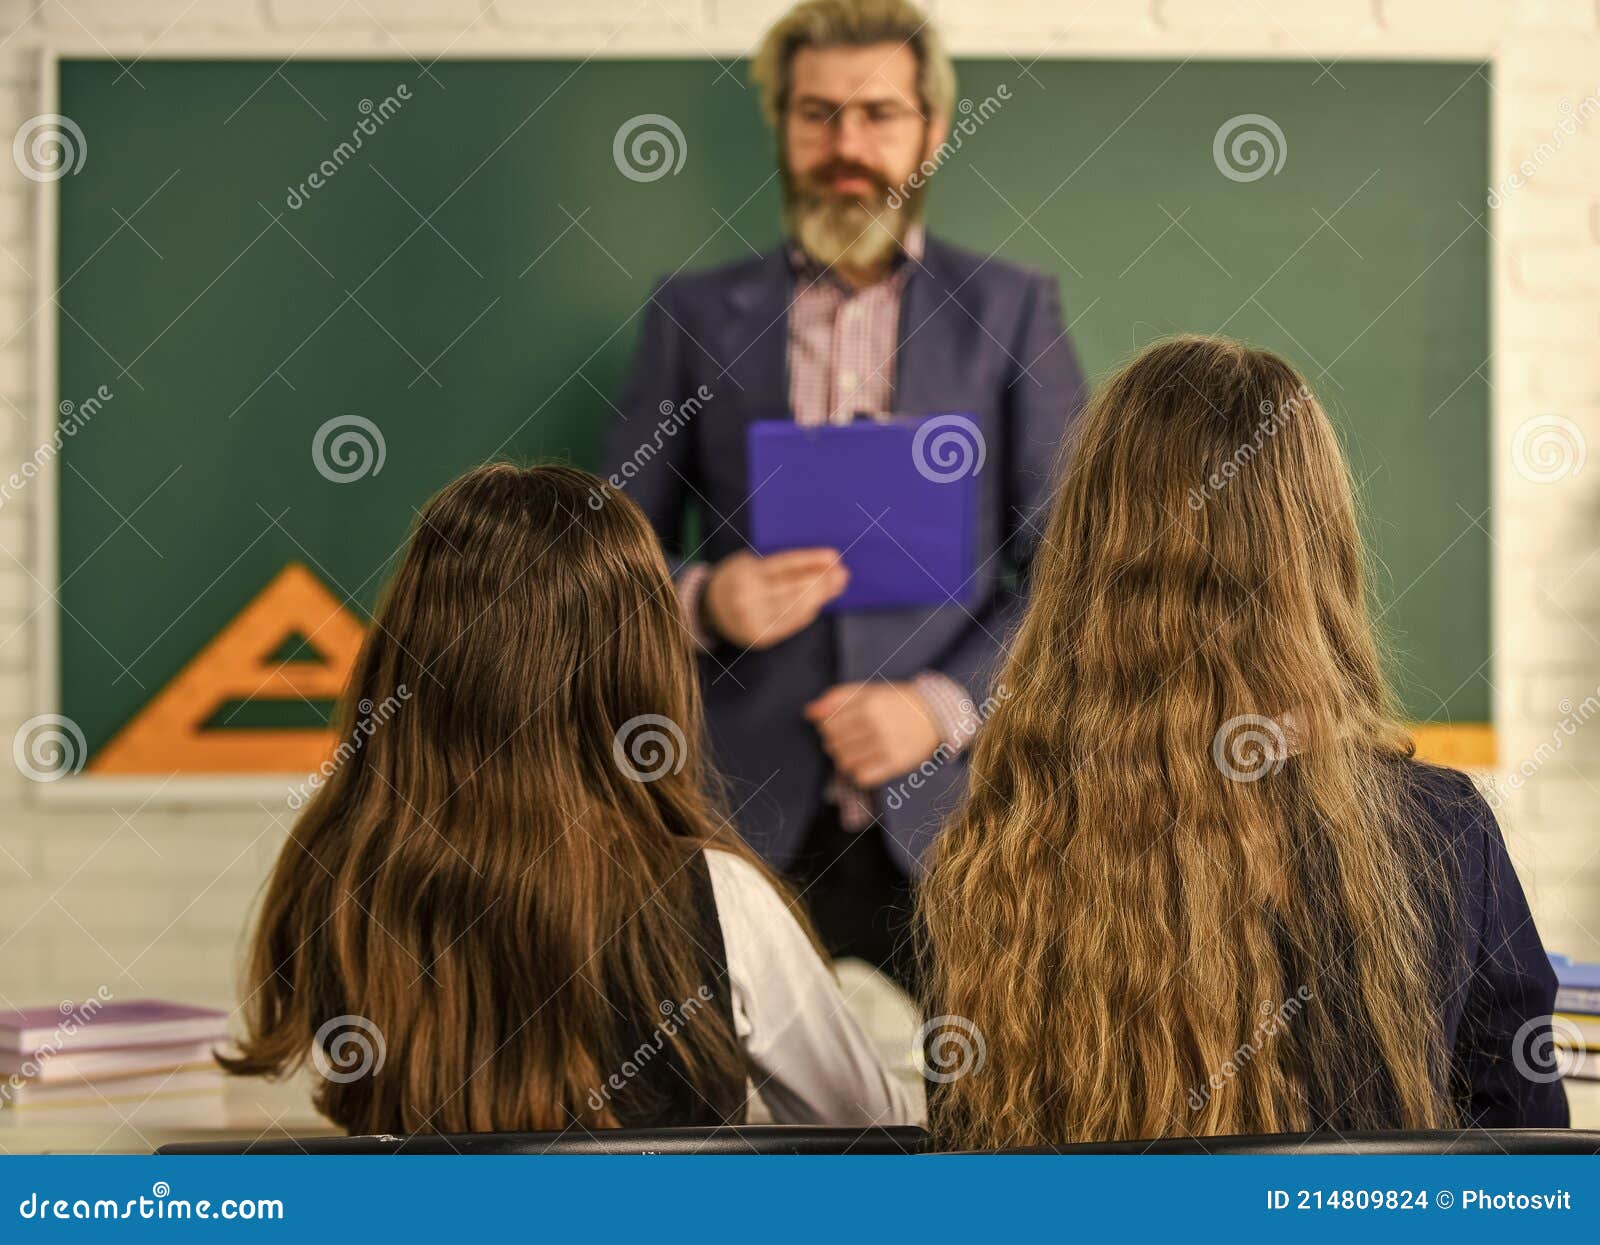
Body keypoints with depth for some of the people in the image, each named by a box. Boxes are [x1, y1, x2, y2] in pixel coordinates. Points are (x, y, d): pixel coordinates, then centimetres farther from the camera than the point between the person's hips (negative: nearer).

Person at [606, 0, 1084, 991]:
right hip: (751, 826, 1)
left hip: (947, 822, 0)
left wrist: (944, 704, -8)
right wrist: (702, 600, -9)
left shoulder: (1013, 312, 9)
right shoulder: (695, 314, 11)